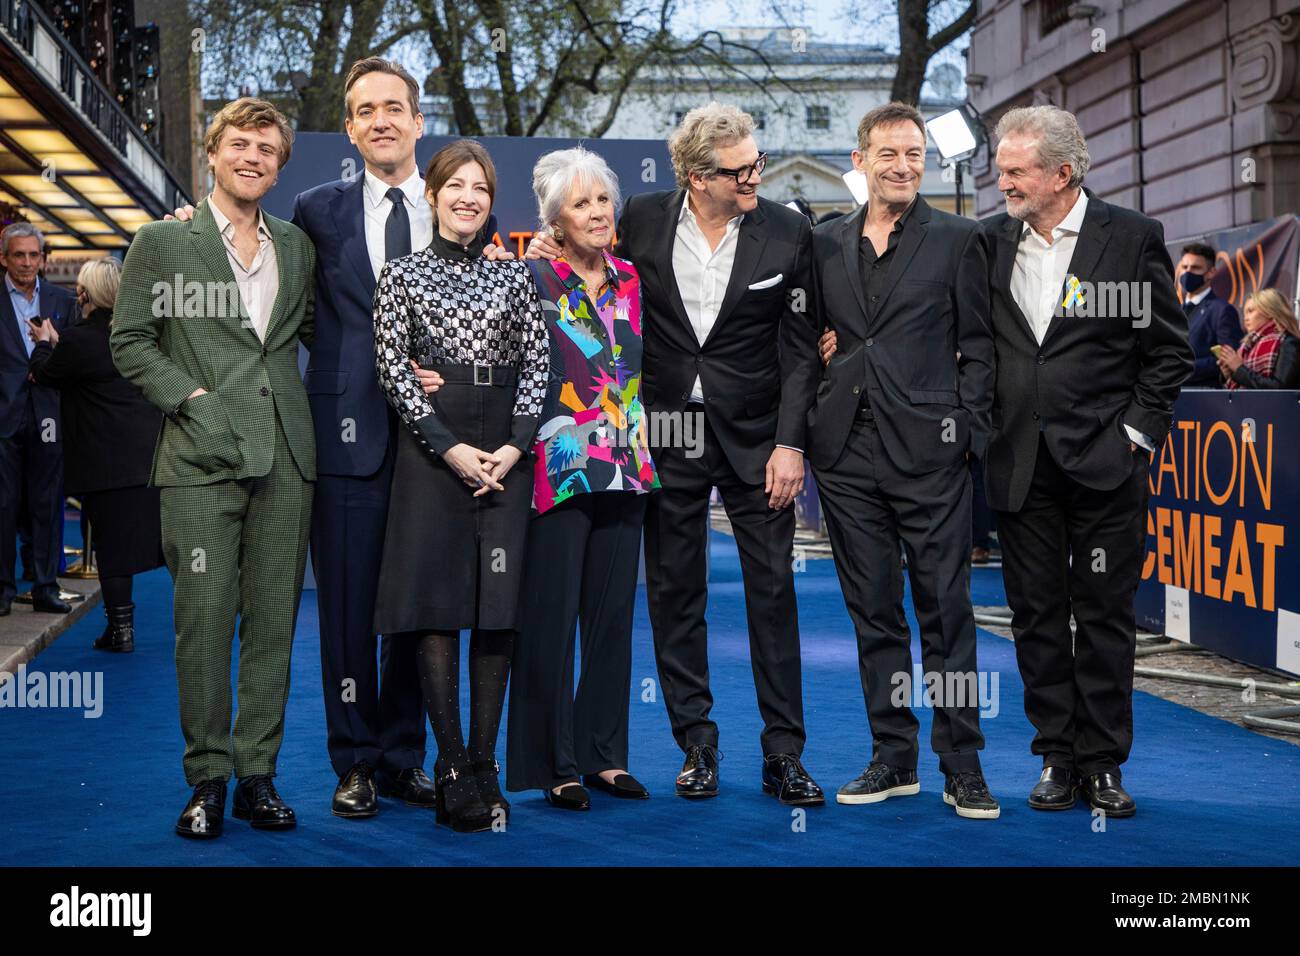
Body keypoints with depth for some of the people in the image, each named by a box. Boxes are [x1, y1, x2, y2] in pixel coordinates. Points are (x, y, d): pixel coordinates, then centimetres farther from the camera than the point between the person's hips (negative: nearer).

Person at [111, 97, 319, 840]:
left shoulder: (297, 246, 16)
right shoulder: (163, 242, 5)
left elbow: (318, 331, 22)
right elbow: (130, 342, 3)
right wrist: (189, 396, -9)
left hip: (284, 460, 3)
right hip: (202, 458, -3)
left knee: (273, 622, 4)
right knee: (204, 621, -3)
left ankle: (258, 775, 13)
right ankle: (208, 779, 7)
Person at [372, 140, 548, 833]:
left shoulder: (514, 275, 13)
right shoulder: (402, 273, 7)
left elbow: (536, 361, 8)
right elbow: (392, 368, 0)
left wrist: (514, 444, -6)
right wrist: (450, 447, -9)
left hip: (505, 449, 2)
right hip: (431, 448, -2)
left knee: (498, 604, -1)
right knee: (436, 602, -6)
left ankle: (483, 767, 4)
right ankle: (453, 767, -2)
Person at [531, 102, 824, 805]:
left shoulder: (787, 233, -5)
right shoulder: (641, 220, -2)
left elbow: (799, 349, -2)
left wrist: (790, 443, -8)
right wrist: (552, 257, -5)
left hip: (754, 436, -1)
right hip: (668, 433, 2)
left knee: (773, 590, 0)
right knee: (674, 591, 6)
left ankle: (784, 753, 8)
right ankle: (696, 744, 18)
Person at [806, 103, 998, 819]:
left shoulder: (958, 239, 3)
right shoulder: (825, 244, 13)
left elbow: (978, 348, 2)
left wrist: (968, 433, -6)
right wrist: (807, 425, 7)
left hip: (928, 448, -3)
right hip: (846, 451, 4)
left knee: (946, 606, -2)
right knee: (872, 611, 9)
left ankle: (960, 766, 6)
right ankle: (893, 757, 18)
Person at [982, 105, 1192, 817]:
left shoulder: (1132, 237, -2)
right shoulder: (990, 241, 7)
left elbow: (1169, 349, 1)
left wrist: (1138, 431, -4)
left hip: (1104, 462, -3)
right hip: (1020, 463, 3)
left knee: (1105, 614, 3)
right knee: (1036, 614, 7)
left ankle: (1102, 763, 13)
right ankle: (1056, 758, 18)